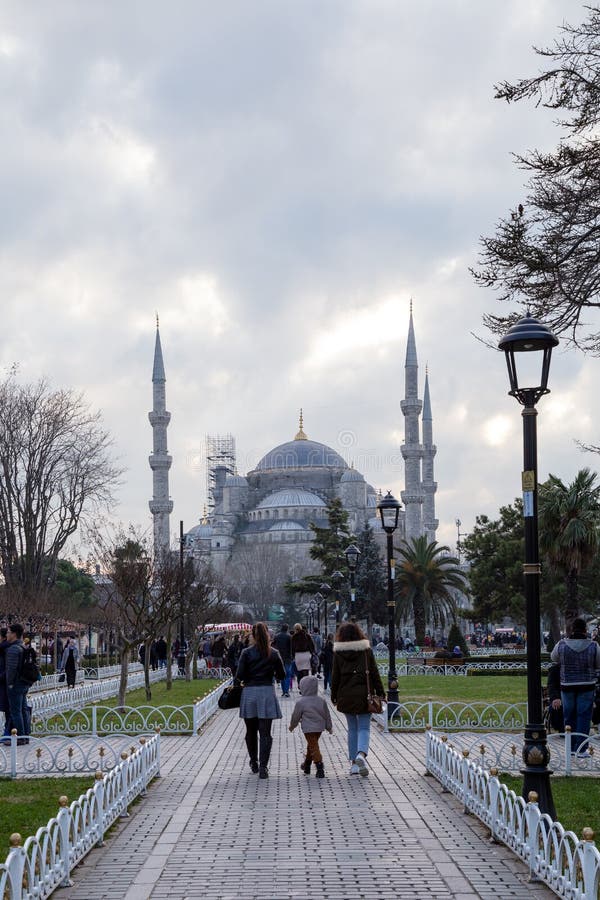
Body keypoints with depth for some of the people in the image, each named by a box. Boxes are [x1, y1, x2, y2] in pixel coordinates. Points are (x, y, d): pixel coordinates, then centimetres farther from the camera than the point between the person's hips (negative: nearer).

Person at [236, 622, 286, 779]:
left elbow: (239, 675, -8)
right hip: (267, 692, 0)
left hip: (249, 692, 0)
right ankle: (263, 767, -10)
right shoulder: (273, 653, 1)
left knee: (251, 731, 17)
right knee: (265, 733, 0)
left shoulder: (247, 652, -4)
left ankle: (254, 763, 28)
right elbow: (281, 675, 6)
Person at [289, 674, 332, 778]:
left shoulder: (300, 702, -12)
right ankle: (307, 765, 36)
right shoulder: (322, 700, 0)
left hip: (308, 729, -6)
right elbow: (327, 715, 7)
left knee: (313, 747, -5)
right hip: (320, 728, 6)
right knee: (311, 746, 22)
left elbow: (296, 716, -2)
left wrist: (292, 726, 16)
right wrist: (329, 727, 19)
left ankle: (320, 767, -18)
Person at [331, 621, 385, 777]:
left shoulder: (338, 653, -1)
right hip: (364, 694, -1)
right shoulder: (366, 650, -2)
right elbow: (374, 673, 0)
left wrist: (334, 696, 11)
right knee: (364, 727, 3)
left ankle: (354, 762, 11)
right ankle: (361, 754, -23)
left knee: (352, 729, 12)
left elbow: (335, 676, 1)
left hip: (346, 696, 1)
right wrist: (380, 692, 7)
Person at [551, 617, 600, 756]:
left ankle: (571, 747, 17)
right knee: (584, 717, 5)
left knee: (569, 717, 12)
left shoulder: (561, 645, -8)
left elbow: (553, 658, 12)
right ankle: (581, 749, 3)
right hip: (587, 686, -1)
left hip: (567, 686, 1)